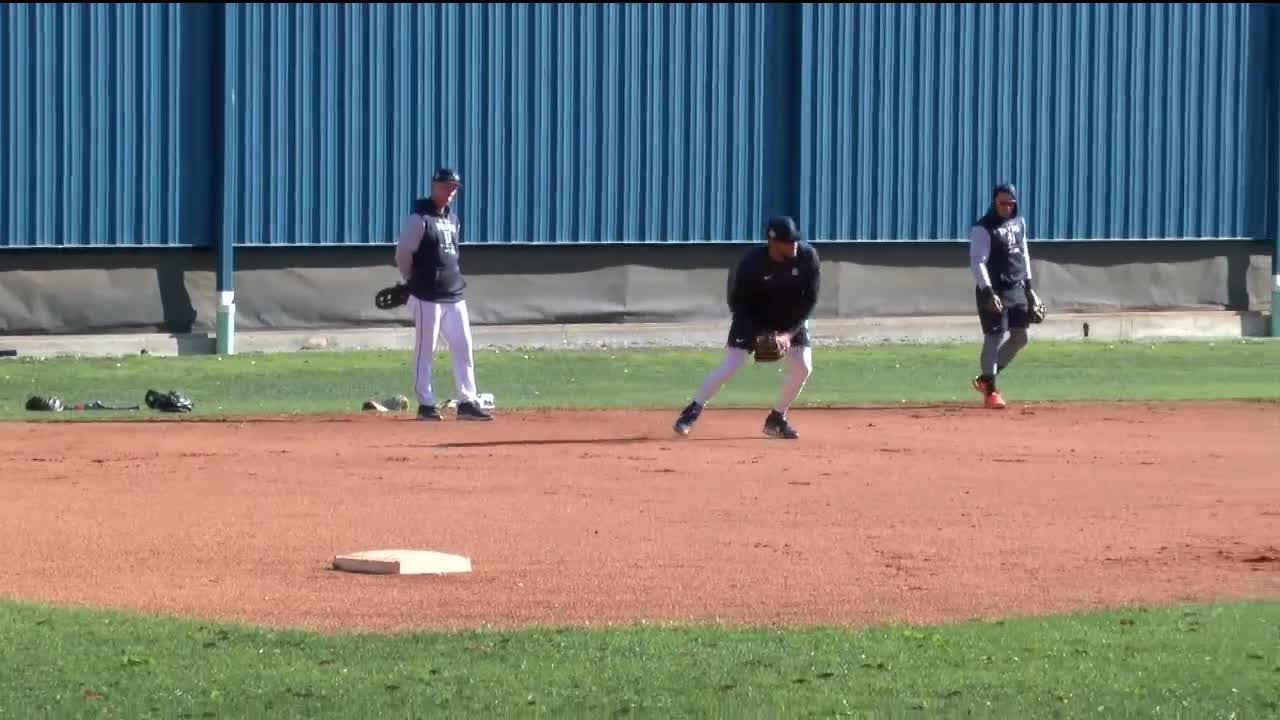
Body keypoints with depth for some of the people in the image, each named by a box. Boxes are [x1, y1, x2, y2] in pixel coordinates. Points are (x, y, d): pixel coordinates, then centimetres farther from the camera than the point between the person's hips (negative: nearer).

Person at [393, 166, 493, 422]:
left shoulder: (453, 220, 14)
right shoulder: (419, 218, -10)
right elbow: (402, 255, -9)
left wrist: (456, 280, 16)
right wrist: (413, 281, 1)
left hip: (454, 295, 7)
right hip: (427, 296, -7)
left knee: (463, 348, 4)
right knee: (425, 350, -2)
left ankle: (467, 402, 7)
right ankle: (426, 404, 3)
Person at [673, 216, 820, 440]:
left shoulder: (807, 256, -22)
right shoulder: (752, 262, -28)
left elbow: (809, 298, -13)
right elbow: (737, 302, -17)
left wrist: (790, 333, -22)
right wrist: (757, 335, -26)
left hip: (791, 319, 3)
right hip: (753, 318, -3)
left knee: (803, 368, -10)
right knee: (729, 367, -14)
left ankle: (776, 419, 8)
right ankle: (692, 412, 0)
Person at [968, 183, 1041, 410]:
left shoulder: (1019, 222, 11)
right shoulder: (982, 229, -13)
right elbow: (977, 262, -19)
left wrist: (1028, 287, 18)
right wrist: (988, 293, -27)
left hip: (1016, 289, 8)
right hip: (994, 291, -8)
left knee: (1020, 337, 8)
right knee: (995, 337, -10)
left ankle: (985, 378, 22)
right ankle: (990, 390, -2)